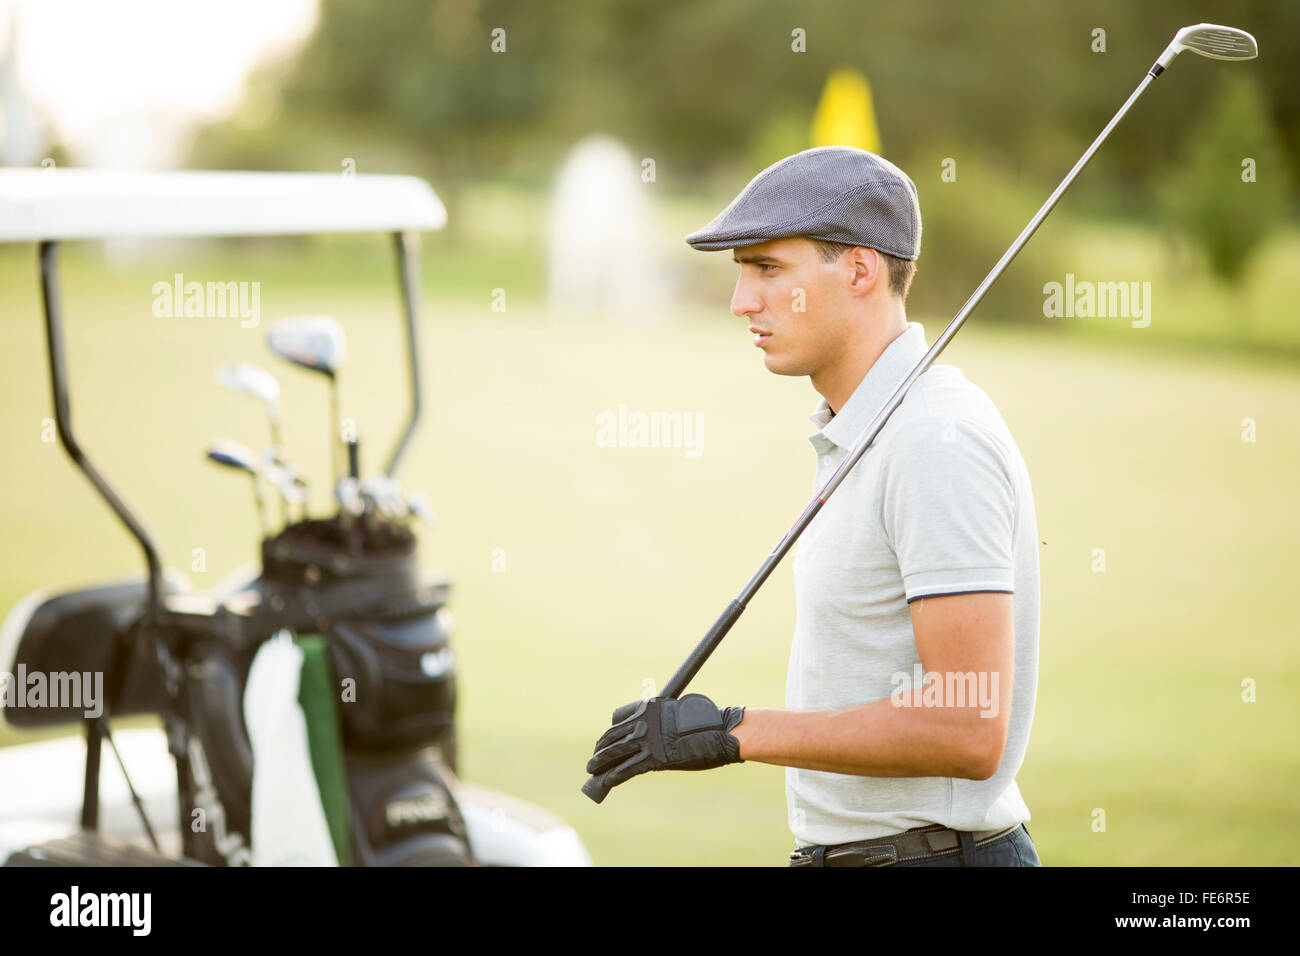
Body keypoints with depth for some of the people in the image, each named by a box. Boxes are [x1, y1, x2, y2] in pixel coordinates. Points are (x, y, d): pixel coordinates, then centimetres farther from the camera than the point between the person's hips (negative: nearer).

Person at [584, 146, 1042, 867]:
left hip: (931, 849, -9)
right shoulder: (857, 435, 13)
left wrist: (736, 732, -19)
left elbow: (968, 733, -23)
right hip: (839, 848, 9)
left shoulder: (942, 442, -18)